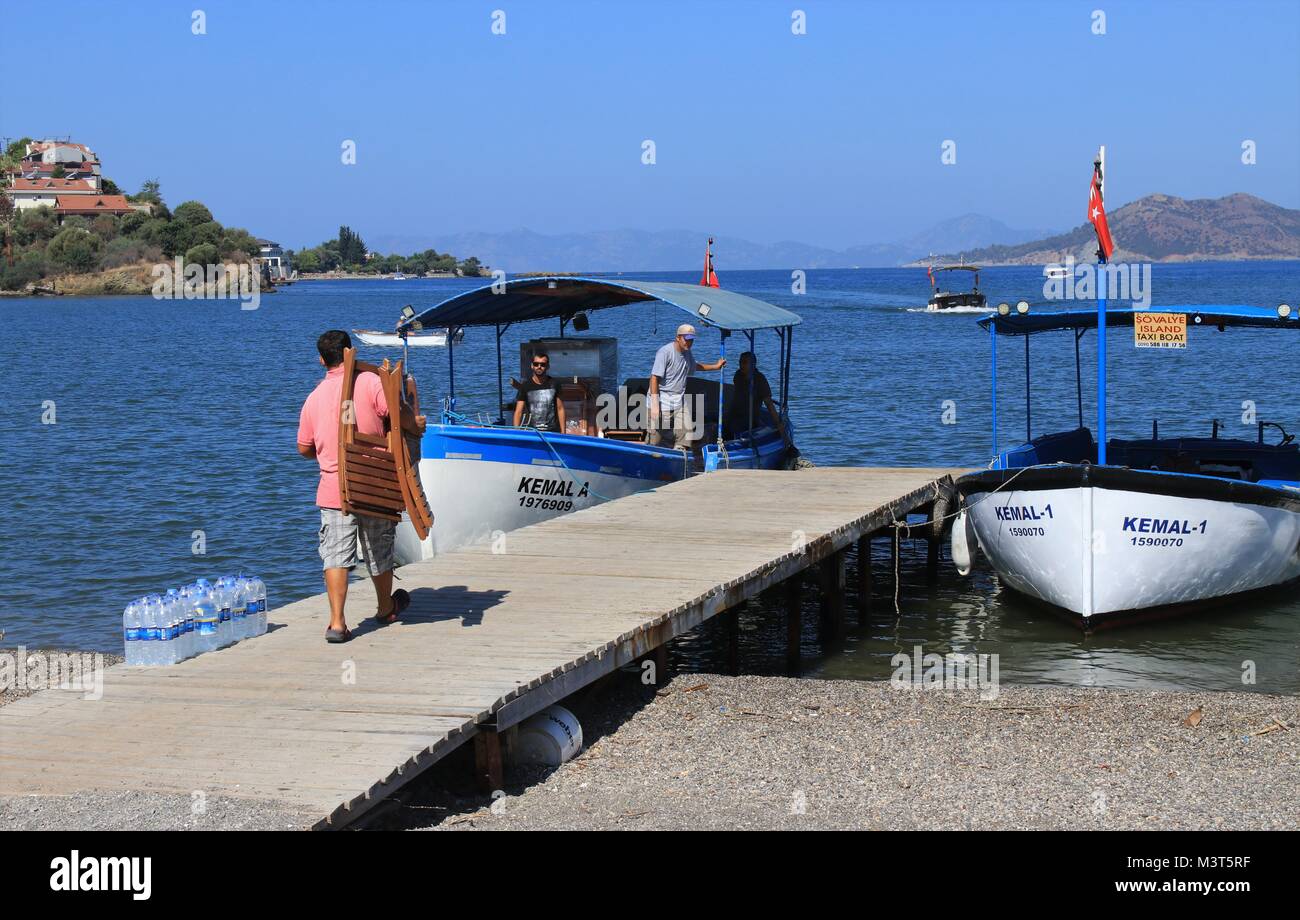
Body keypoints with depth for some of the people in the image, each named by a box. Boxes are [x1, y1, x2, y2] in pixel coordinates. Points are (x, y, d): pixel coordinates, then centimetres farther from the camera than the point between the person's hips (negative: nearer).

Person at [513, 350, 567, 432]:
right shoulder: (525, 386, 2)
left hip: (553, 432, 1)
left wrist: (563, 432, 2)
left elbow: (560, 409, 8)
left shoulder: (554, 384, 6)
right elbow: (518, 412, -2)